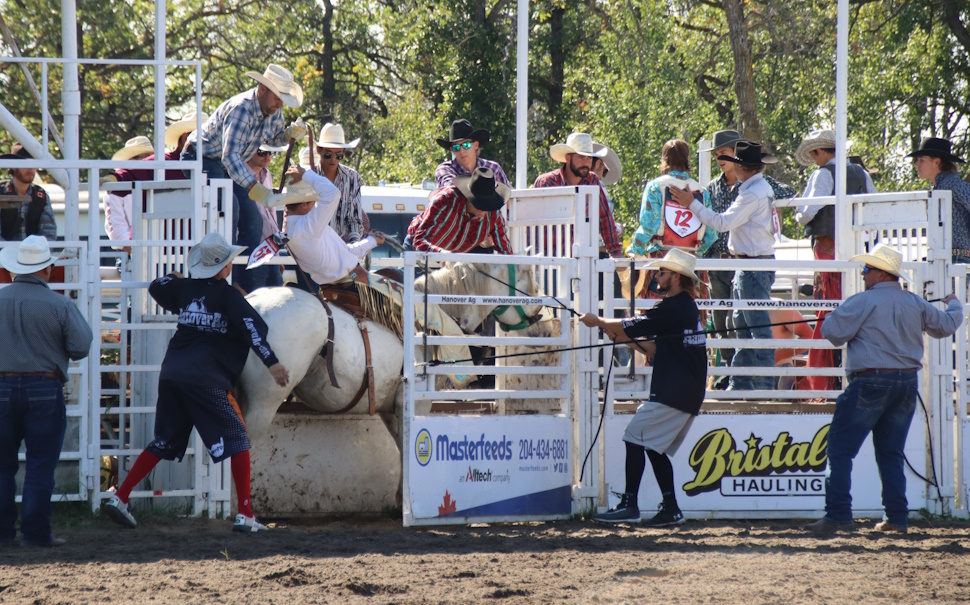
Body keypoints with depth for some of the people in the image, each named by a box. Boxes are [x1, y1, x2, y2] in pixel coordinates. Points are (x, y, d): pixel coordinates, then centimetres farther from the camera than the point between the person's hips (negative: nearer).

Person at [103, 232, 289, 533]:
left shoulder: (186, 288, 11)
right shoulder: (228, 296, -4)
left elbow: (156, 288, 28)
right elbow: (254, 327, -16)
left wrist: (175, 277, 46)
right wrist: (272, 362, -19)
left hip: (171, 373, 6)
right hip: (204, 380, -6)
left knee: (164, 442, 18)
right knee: (236, 439, 2)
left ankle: (119, 498, 11)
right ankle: (245, 515, -7)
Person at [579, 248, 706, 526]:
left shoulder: (673, 308, -14)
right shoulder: (687, 308, 18)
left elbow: (630, 326, -11)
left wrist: (598, 322, 5)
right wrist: (627, 338, 16)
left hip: (672, 393, -10)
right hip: (689, 395, 10)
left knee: (636, 438, -8)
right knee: (655, 446, 15)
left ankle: (628, 505, -11)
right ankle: (670, 509, 11)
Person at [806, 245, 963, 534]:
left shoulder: (863, 302, -9)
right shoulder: (915, 304, 9)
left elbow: (833, 331, -10)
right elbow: (946, 325, 23)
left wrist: (835, 316, 14)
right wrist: (954, 306, 45)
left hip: (870, 382, -6)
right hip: (907, 384, 6)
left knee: (840, 448, -2)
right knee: (891, 452, 15)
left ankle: (838, 513, -10)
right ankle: (897, 517, 10)